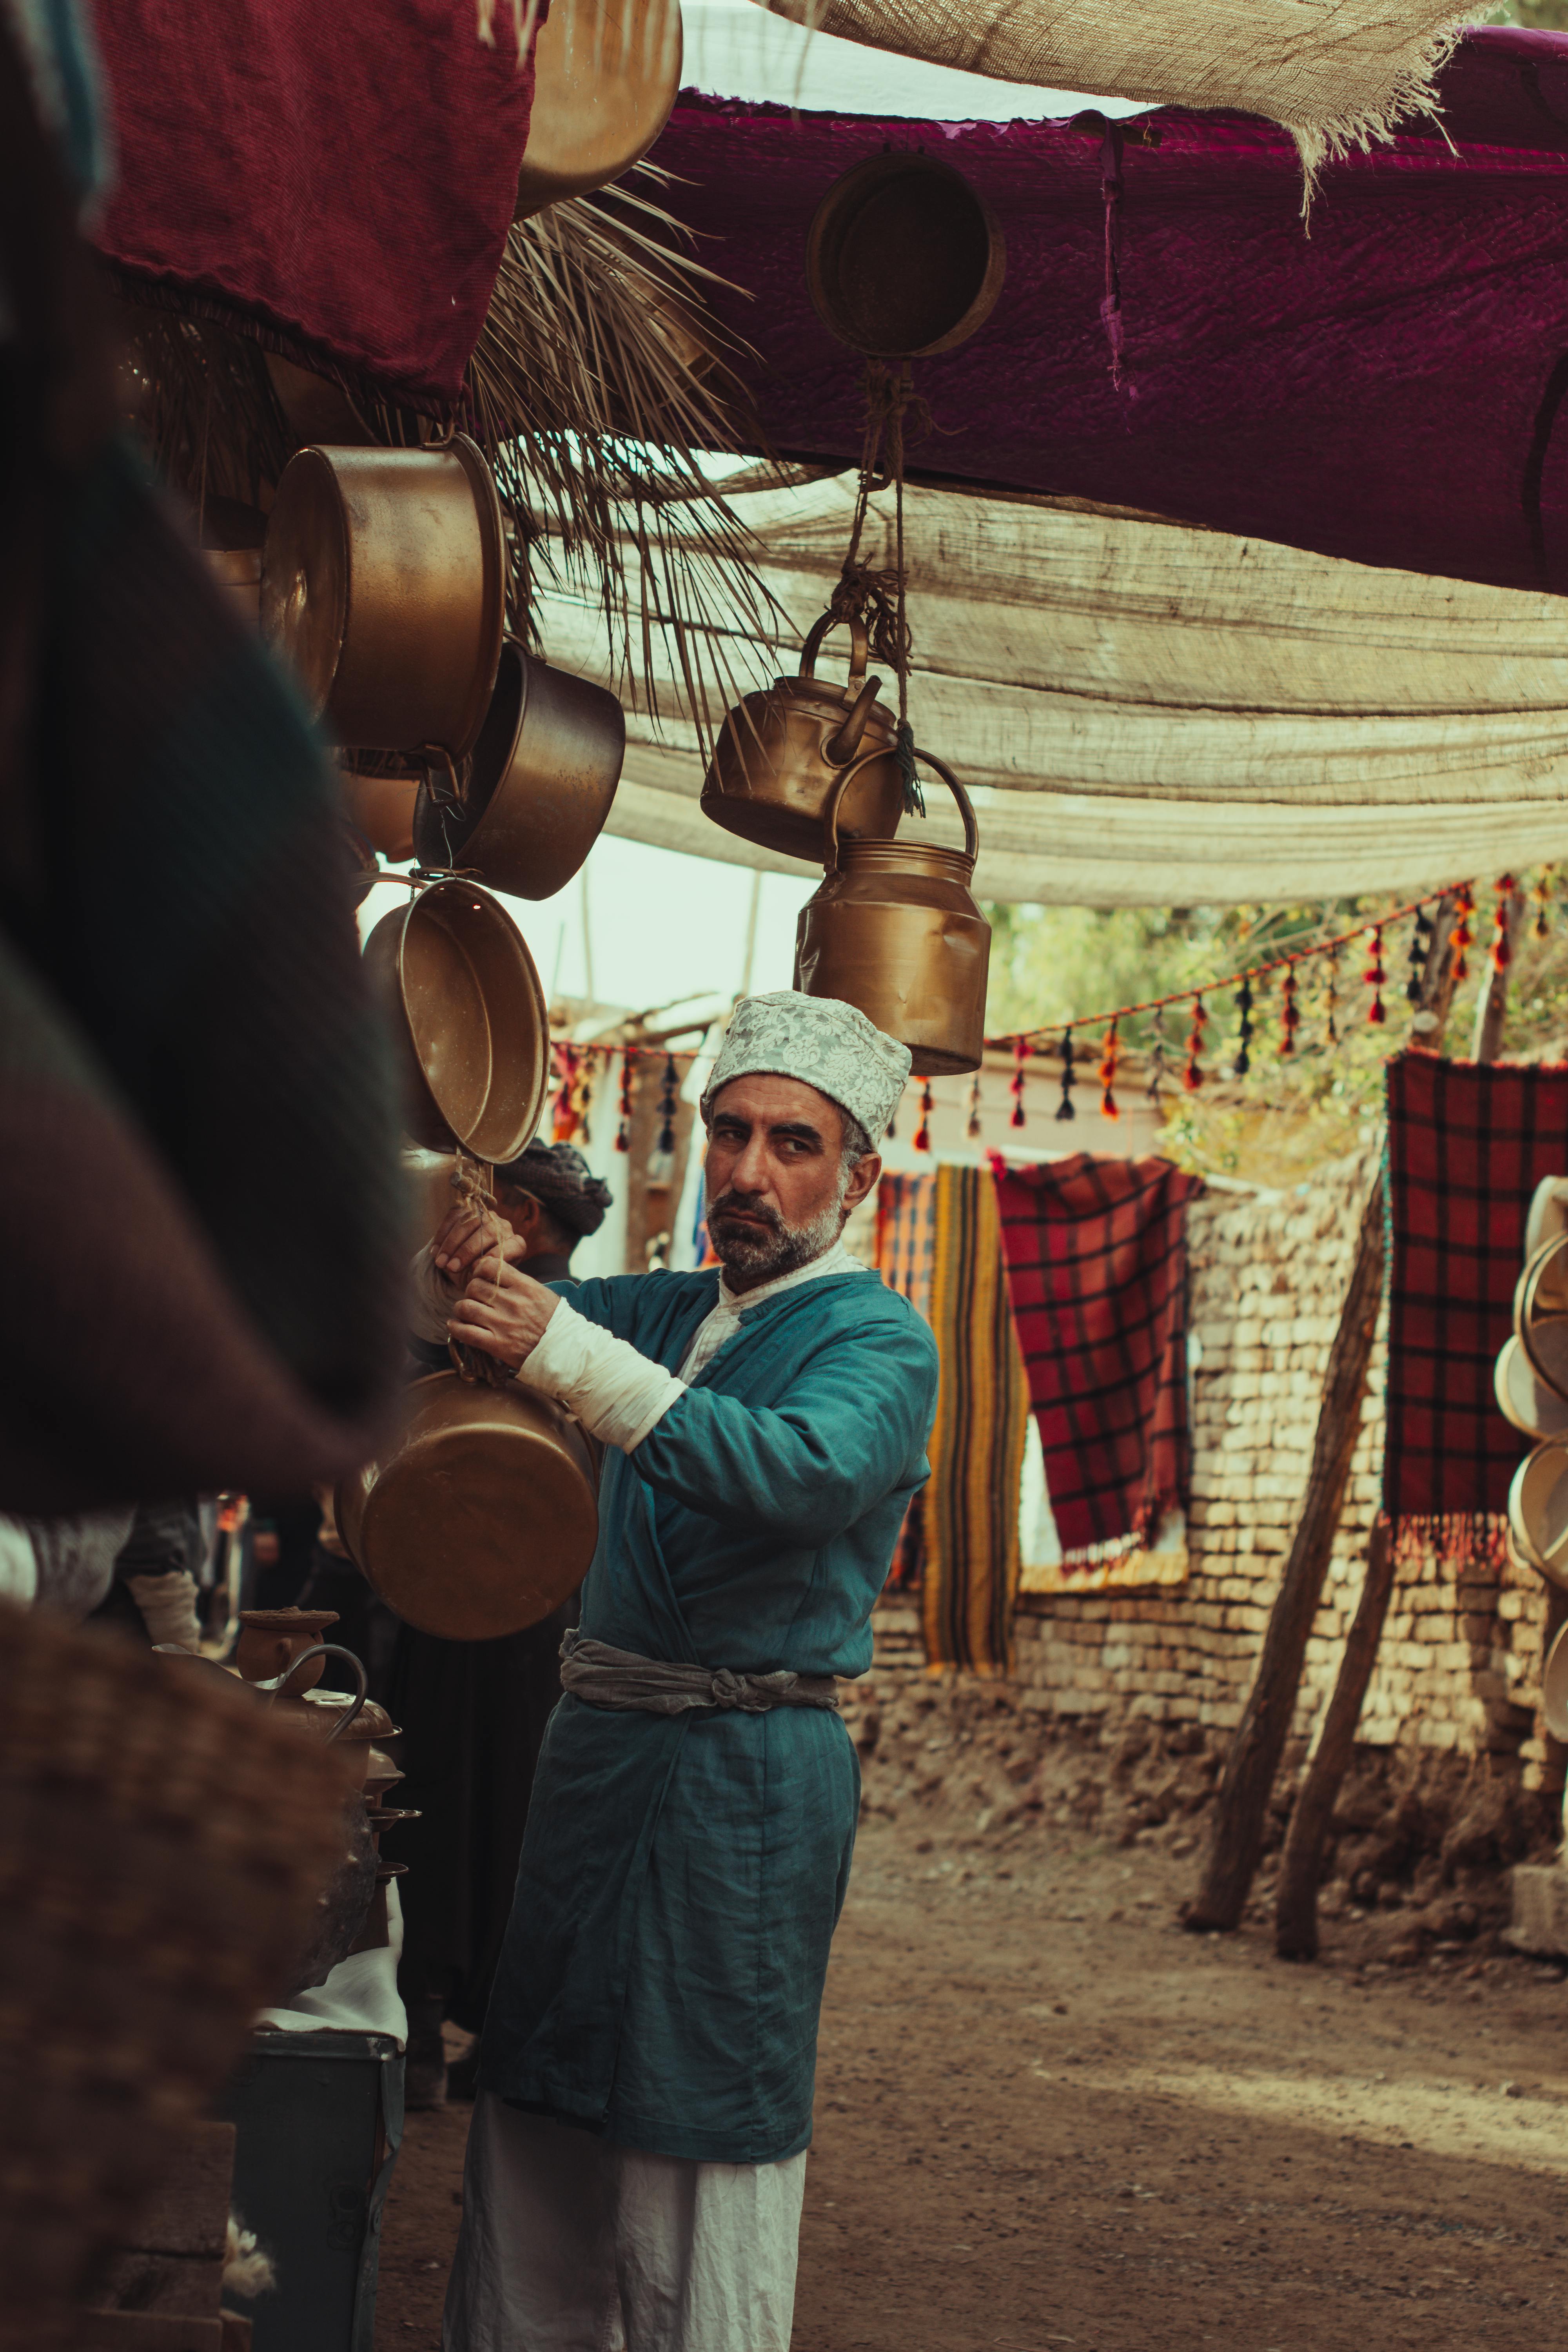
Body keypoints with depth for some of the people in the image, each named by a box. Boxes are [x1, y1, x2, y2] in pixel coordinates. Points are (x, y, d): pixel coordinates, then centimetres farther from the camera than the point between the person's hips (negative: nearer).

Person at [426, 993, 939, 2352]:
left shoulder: (877, 1342, -8)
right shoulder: (669, 1311, 15)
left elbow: (810, 1474, -28)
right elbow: (472, 1301, 8)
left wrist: (565, 1349, -36)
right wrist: (459, 1269, -18)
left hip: (748, 1774, -7)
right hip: (597, 1739, 7)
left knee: (701, 2149, -5)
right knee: (534, 2127, 12)